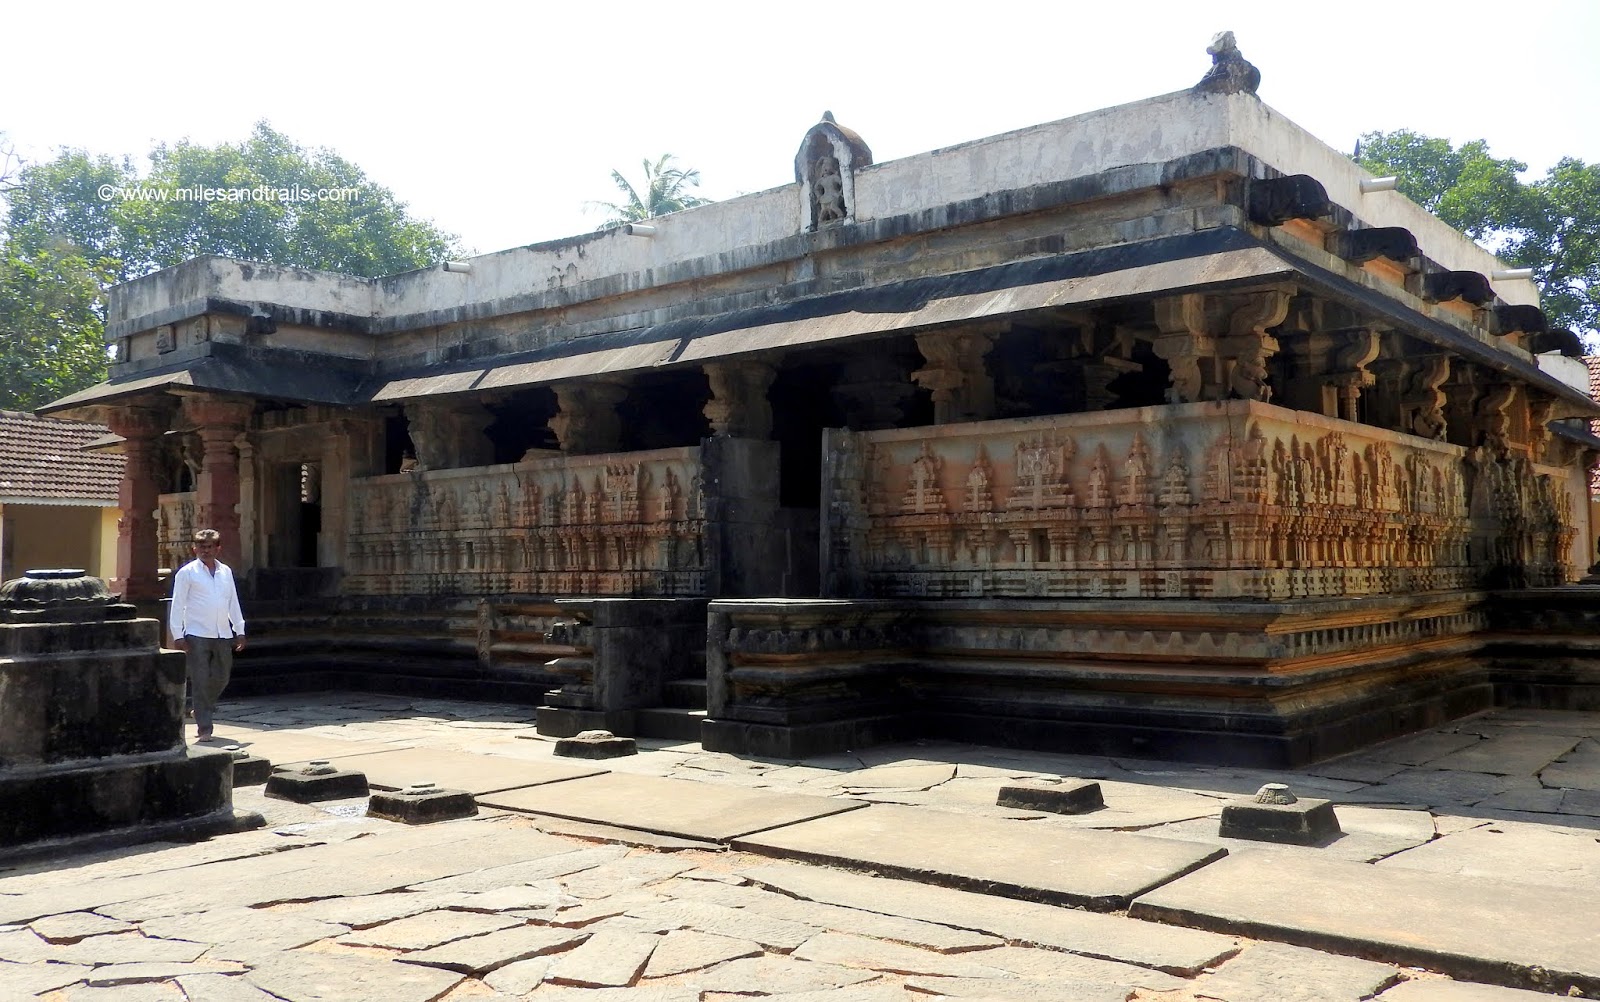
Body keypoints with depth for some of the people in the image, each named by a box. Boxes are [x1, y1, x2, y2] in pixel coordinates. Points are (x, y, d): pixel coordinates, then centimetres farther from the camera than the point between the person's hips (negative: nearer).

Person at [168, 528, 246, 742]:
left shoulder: (226, 571, 12)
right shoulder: (187, 573, -1)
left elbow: (233, 603, 16)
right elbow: (178, 605, -3)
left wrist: (239, 631, 14)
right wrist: (178, 635, -9)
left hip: (223, 635, 5)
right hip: (197, 635, -5)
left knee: (221, 678, 11)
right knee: (200, 682, -5)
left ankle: (203, 708, 37)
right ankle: (204, 729, -2)